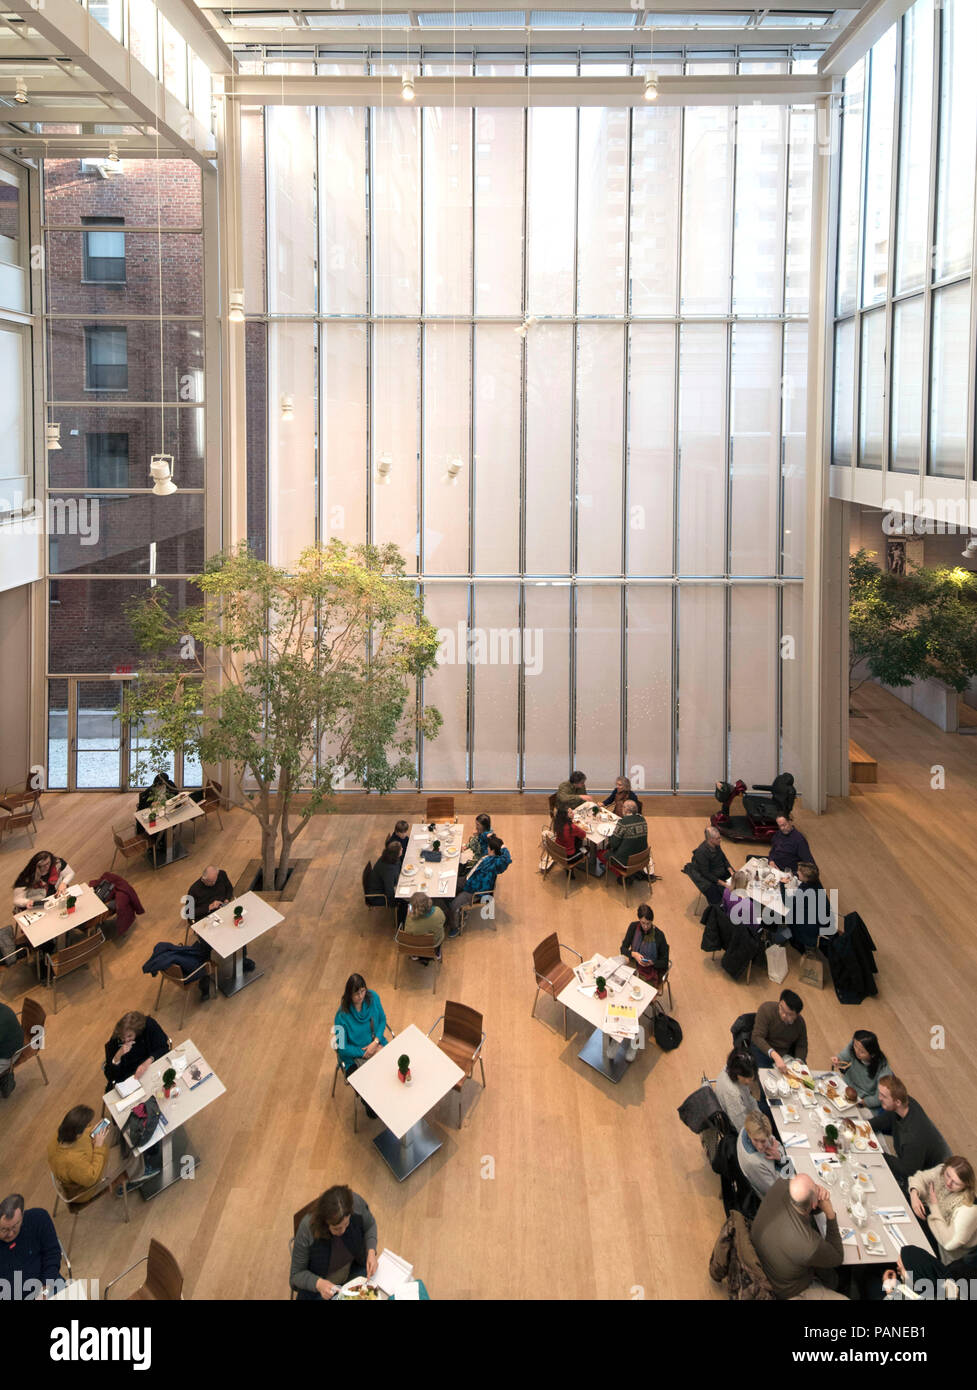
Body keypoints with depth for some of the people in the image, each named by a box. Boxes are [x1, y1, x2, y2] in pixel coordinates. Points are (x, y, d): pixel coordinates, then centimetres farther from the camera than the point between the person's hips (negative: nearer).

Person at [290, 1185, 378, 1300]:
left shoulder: (357, 1203, -26)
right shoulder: (307, 1229, -32)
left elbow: (370, 1226, -1)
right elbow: (296, 1274, -17)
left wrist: (371, 1252, -18)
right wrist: (318, 1283, -35)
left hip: (354, 1271, 3)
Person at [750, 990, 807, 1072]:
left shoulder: (800, 1023, -7)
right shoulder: (766, 1009, -21)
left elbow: (801, 1046, 5)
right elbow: (757, 1037, -28)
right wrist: (775, 1056, -42)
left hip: (786, 1054, 4)